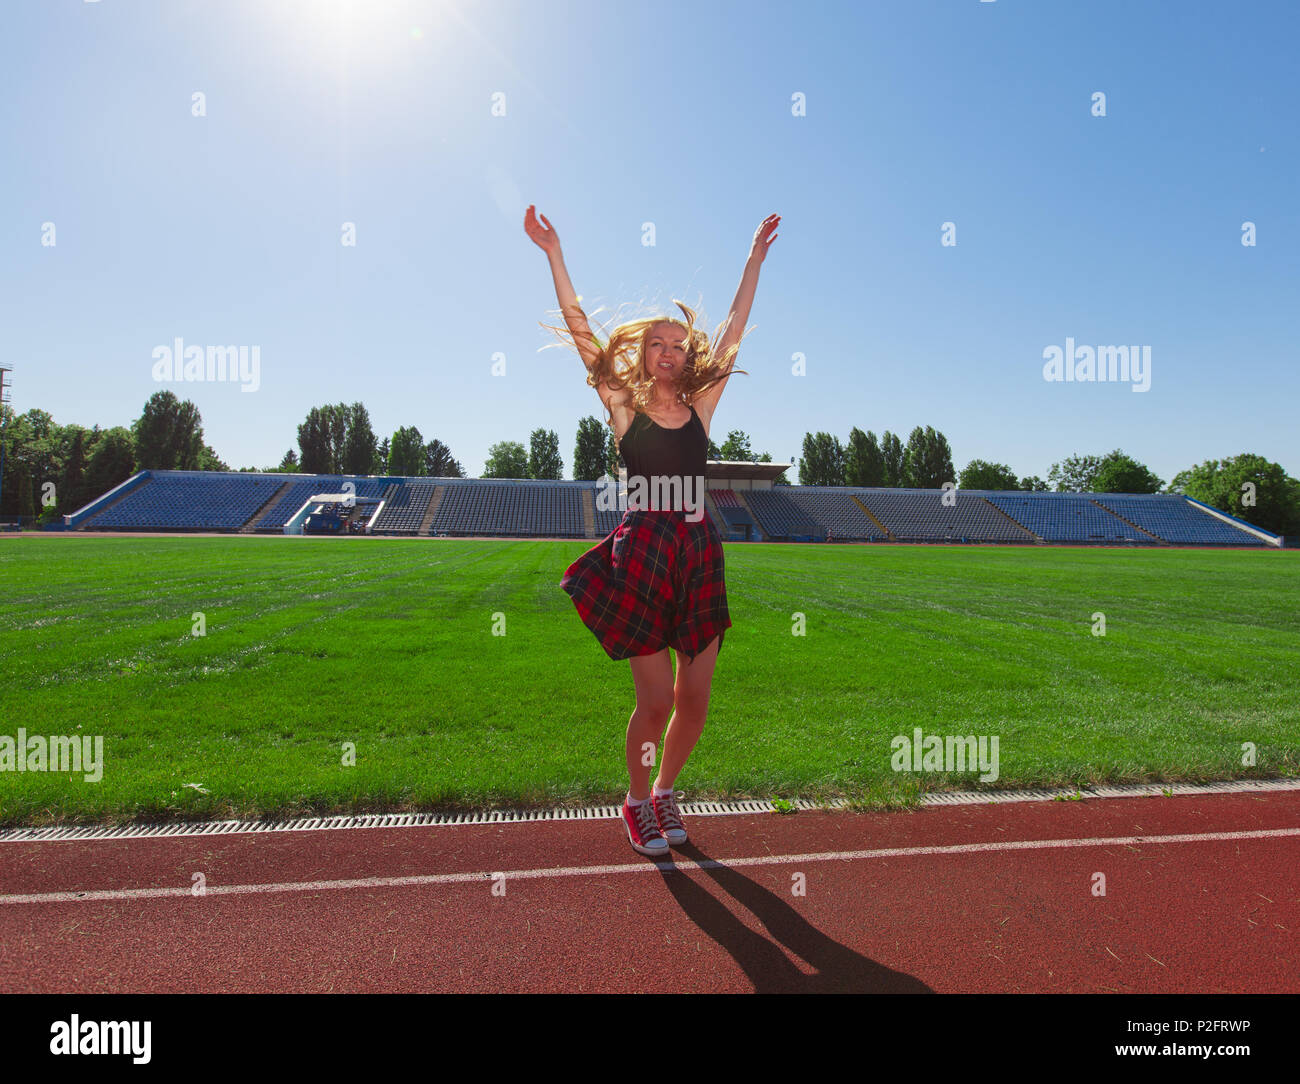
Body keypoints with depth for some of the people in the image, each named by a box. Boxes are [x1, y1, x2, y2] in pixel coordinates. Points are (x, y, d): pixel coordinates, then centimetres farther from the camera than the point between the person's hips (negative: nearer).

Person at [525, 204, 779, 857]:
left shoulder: (700, 406, 11)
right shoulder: (624, 408, 4)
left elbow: (734, 327, 14)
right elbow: (580, 330, 0)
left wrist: (755, 256, 18)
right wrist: (553, 253, -3)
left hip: (699, 553, 4)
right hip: (643, 552, -3)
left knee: (694, 702, 6)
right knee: (656, 700, -1)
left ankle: (666, 790, 32)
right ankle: (637, 802, 25)